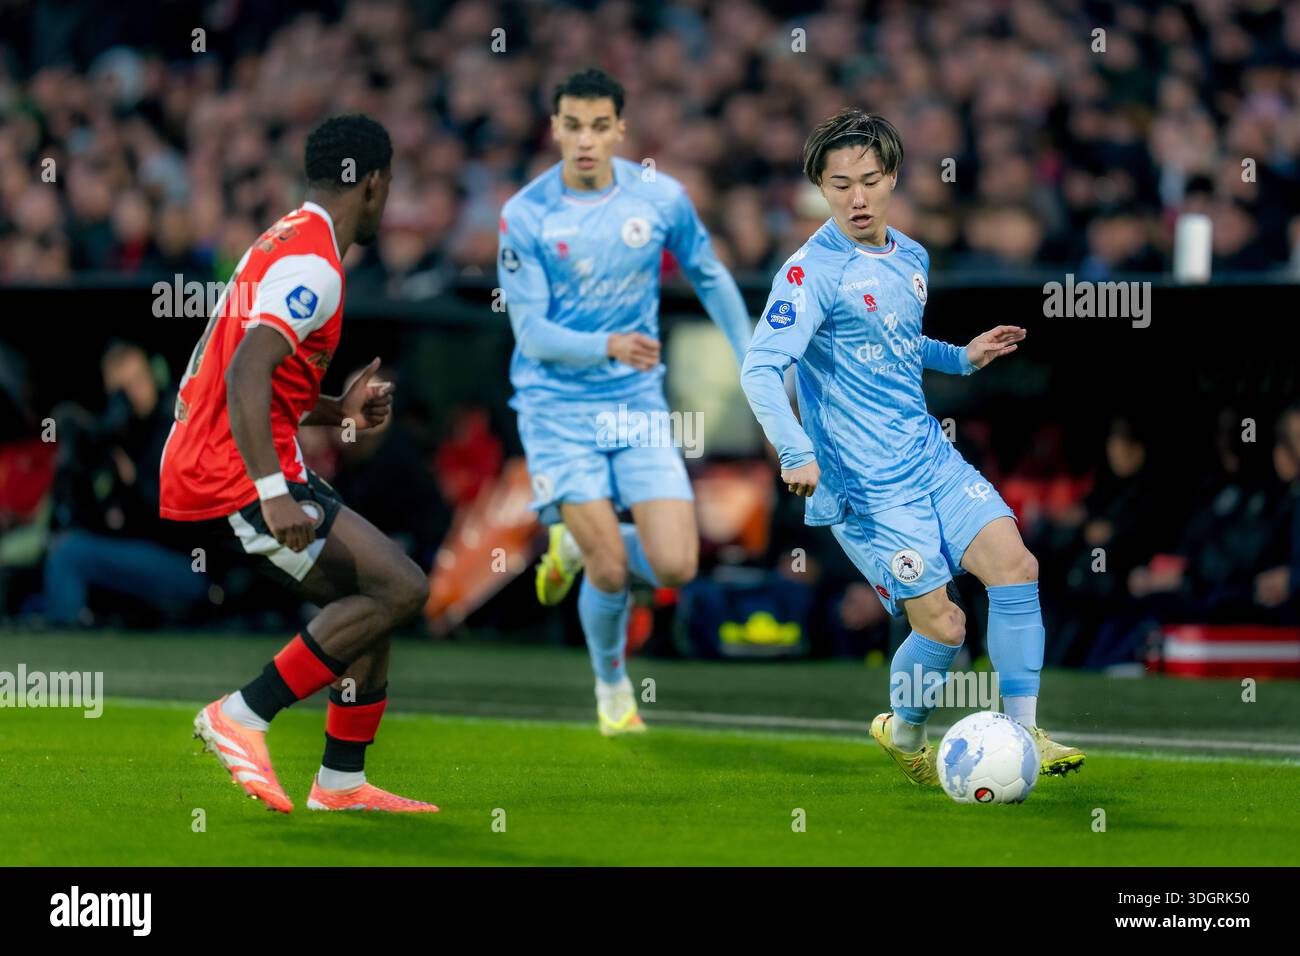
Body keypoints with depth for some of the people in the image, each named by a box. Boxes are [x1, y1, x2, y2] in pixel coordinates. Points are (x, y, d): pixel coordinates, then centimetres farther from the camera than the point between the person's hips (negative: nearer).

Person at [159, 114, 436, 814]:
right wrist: (273, 494, -34)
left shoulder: (284, 245, 18)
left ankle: (341, 782, 16)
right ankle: (242, 716, -12)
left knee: (373, 600, 15)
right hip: (235, 485, -10)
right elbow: (245, 375, -28)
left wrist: (337, 411, 16)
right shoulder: (312, 266, -14)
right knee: (401, 590, -15)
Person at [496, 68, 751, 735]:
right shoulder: (526, 216, -11)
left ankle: (580, 544, 24)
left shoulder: (661, 198, -3)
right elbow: (531, 332, -13)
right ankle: (612, 685, 20)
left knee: (675, 567, -9)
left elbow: (710, 278, 14)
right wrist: (608, 346, -30)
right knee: (610, 574, -10)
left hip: (638, 404, 3)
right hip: (557, 408, -3)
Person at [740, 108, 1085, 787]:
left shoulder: (912, 259, 12)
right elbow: (759, 369, -20)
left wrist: (962, 357, 13)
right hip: (869, 484, -7)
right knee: (942, 625, -10)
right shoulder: (812, 271, -12)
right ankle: (904, 734, 19)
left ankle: (1022, 734, -6)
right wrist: (795, 452, -33)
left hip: (929, 454, 7)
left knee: (1012, 559, -13)